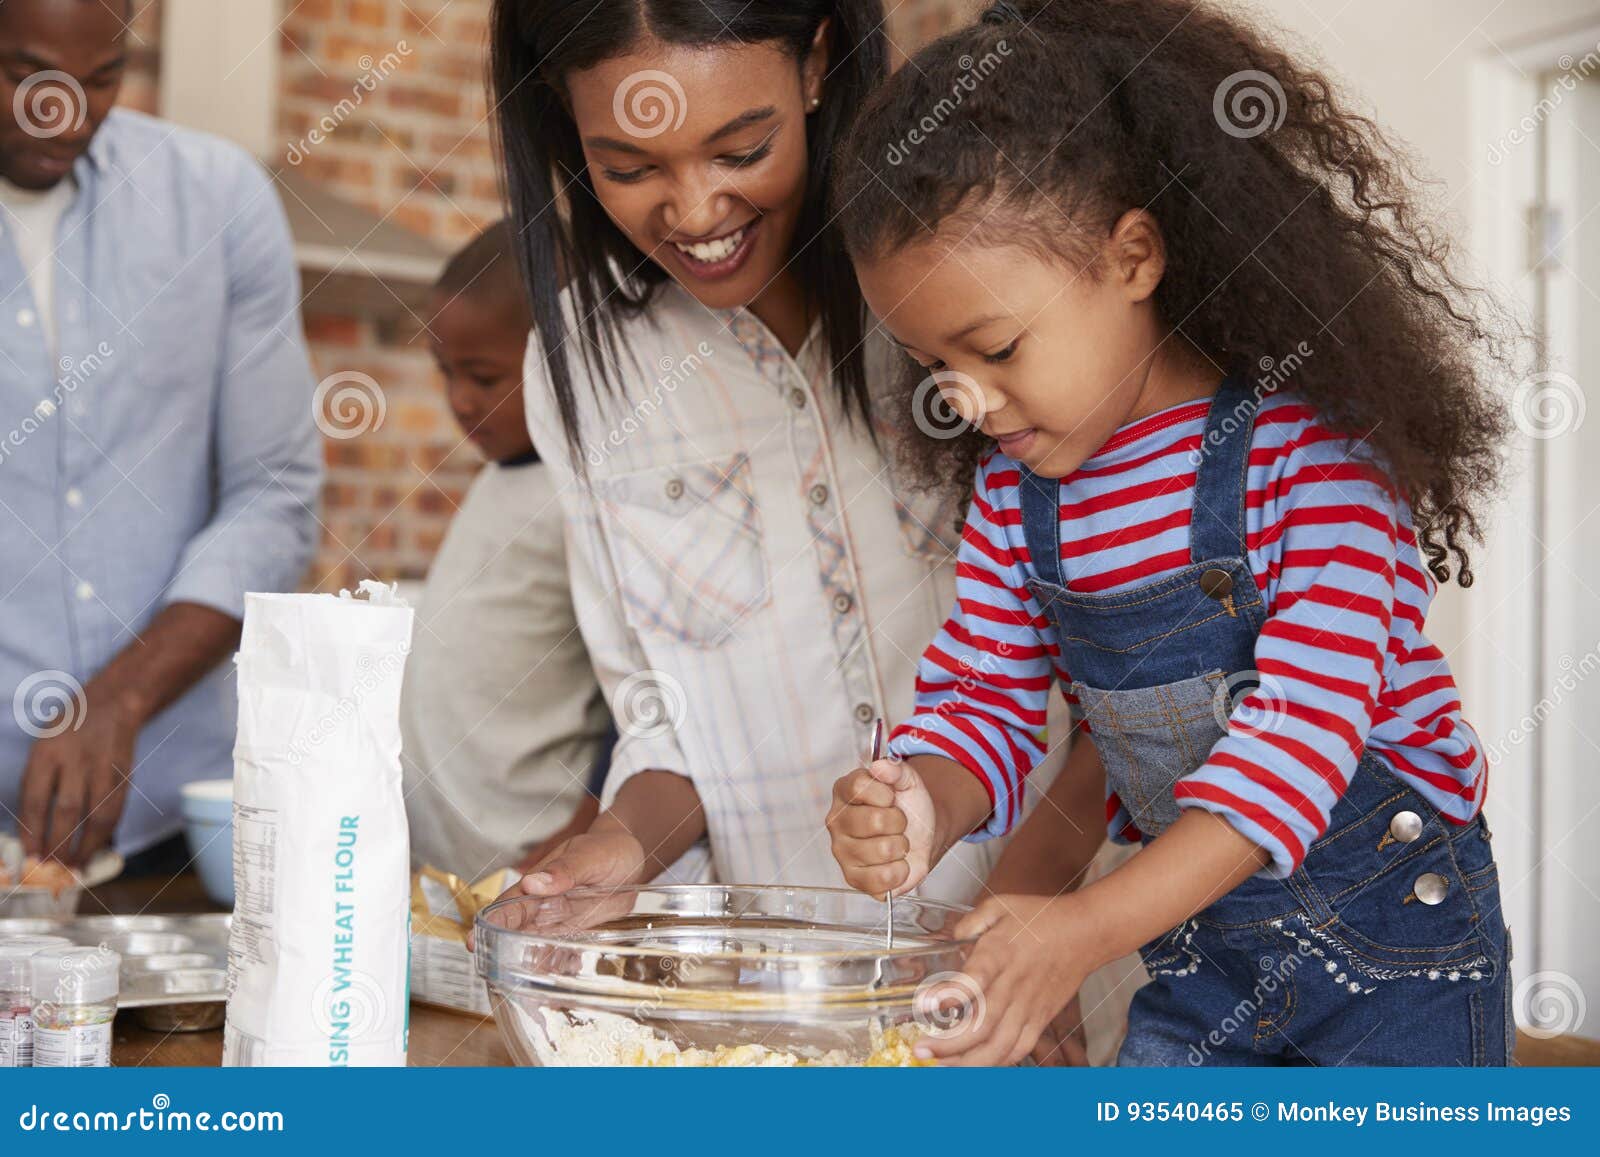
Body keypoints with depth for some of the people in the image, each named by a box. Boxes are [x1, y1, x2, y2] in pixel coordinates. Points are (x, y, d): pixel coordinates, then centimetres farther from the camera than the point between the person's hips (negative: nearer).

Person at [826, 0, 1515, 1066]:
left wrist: (1091, 927, -36)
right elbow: (985, 691, 1)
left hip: (1396, 949, -5)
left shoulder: (1311, 454, -20)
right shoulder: (1011, 490, -1)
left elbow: (1307, 726, -27)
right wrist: (928, 807, -24)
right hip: (1194, 951, 5)